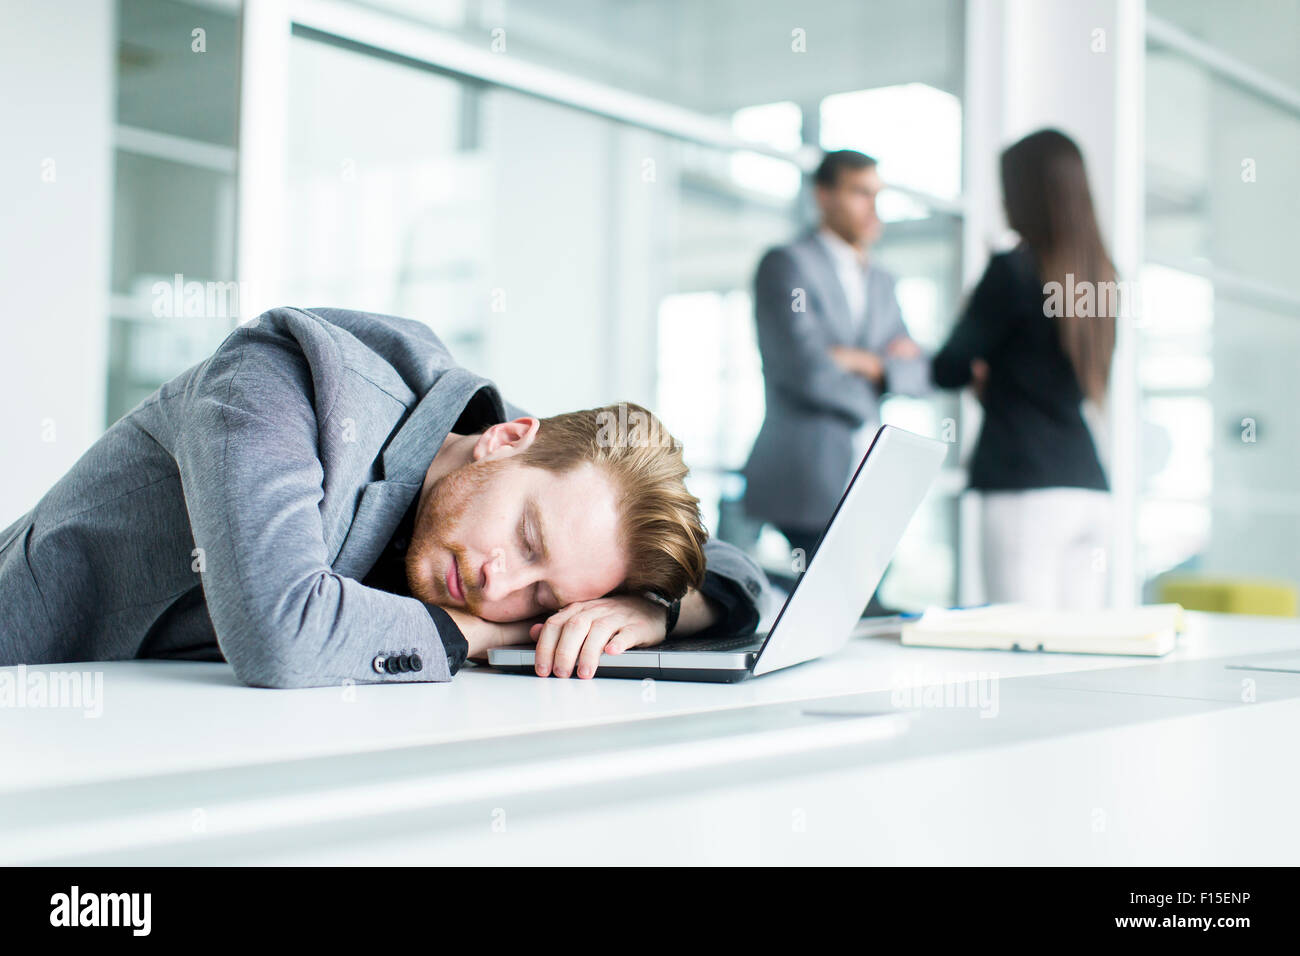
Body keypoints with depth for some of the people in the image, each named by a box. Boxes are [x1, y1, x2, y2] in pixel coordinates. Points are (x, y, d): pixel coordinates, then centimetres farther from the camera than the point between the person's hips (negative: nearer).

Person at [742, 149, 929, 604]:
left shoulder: (881, 282, 22)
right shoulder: (785, 264, -4)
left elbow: (918, 374, 14)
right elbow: (806, 369, -15)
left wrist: (868, 363, -5)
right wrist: (867, 398, 1)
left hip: (868, 488, 8)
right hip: (807, 488, -7)